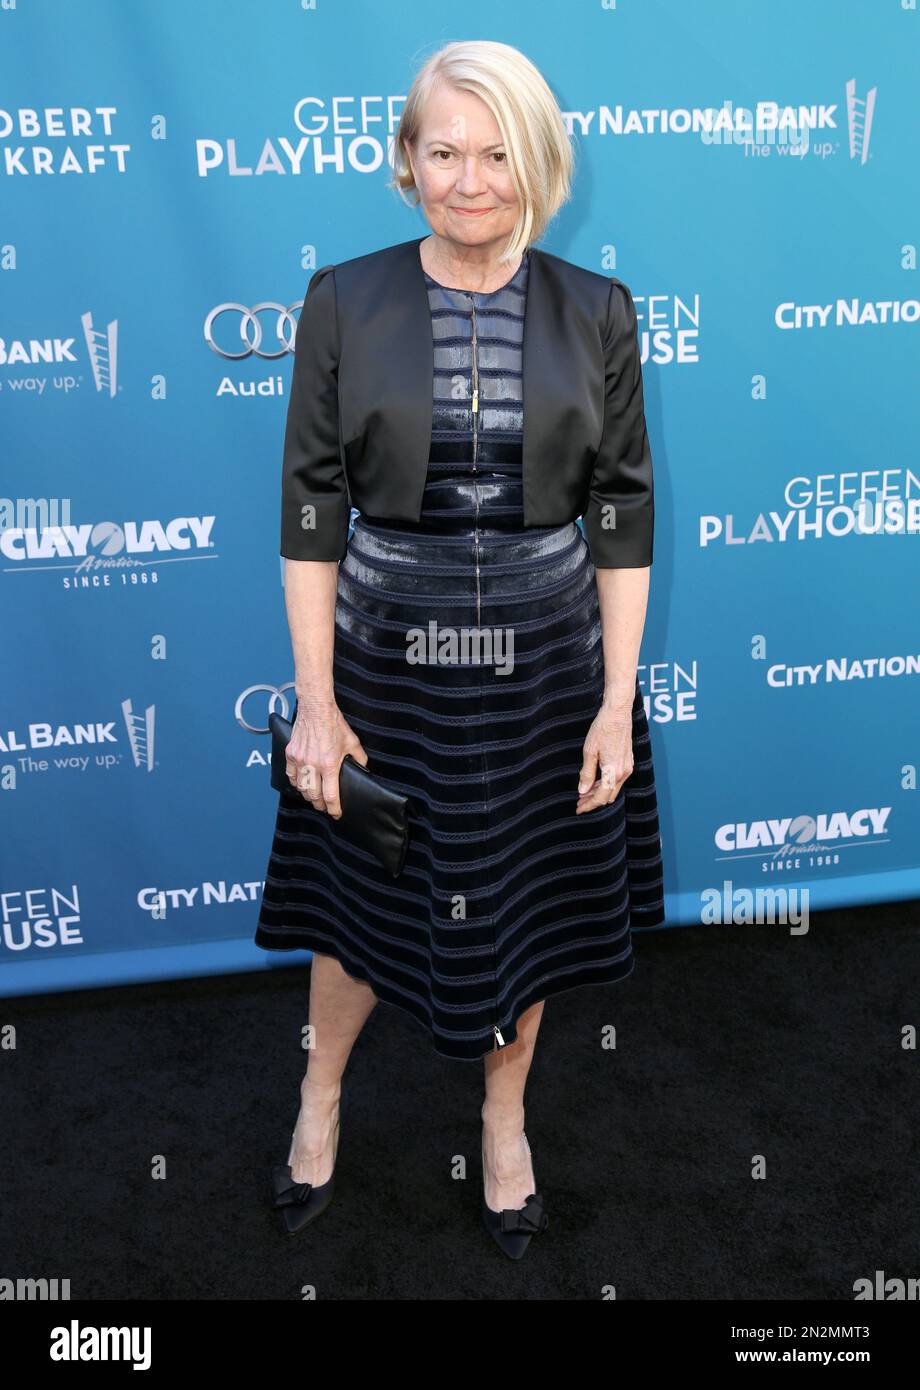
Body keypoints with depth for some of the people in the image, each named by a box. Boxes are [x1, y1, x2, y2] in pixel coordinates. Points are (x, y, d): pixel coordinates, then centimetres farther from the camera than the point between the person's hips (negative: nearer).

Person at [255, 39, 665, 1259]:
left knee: (528, 899, 16)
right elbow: (311, 508, -4)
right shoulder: (343, 303, -5)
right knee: (363, 894, 16)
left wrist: (618, 700, -5)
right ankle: (322, 1099, 44)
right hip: (386, 657, 0)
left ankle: (505, 1122, 42)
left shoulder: (597, 313, -2)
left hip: (546, 659, 1)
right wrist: (314, 698, -8)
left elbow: (623, 516, -1)